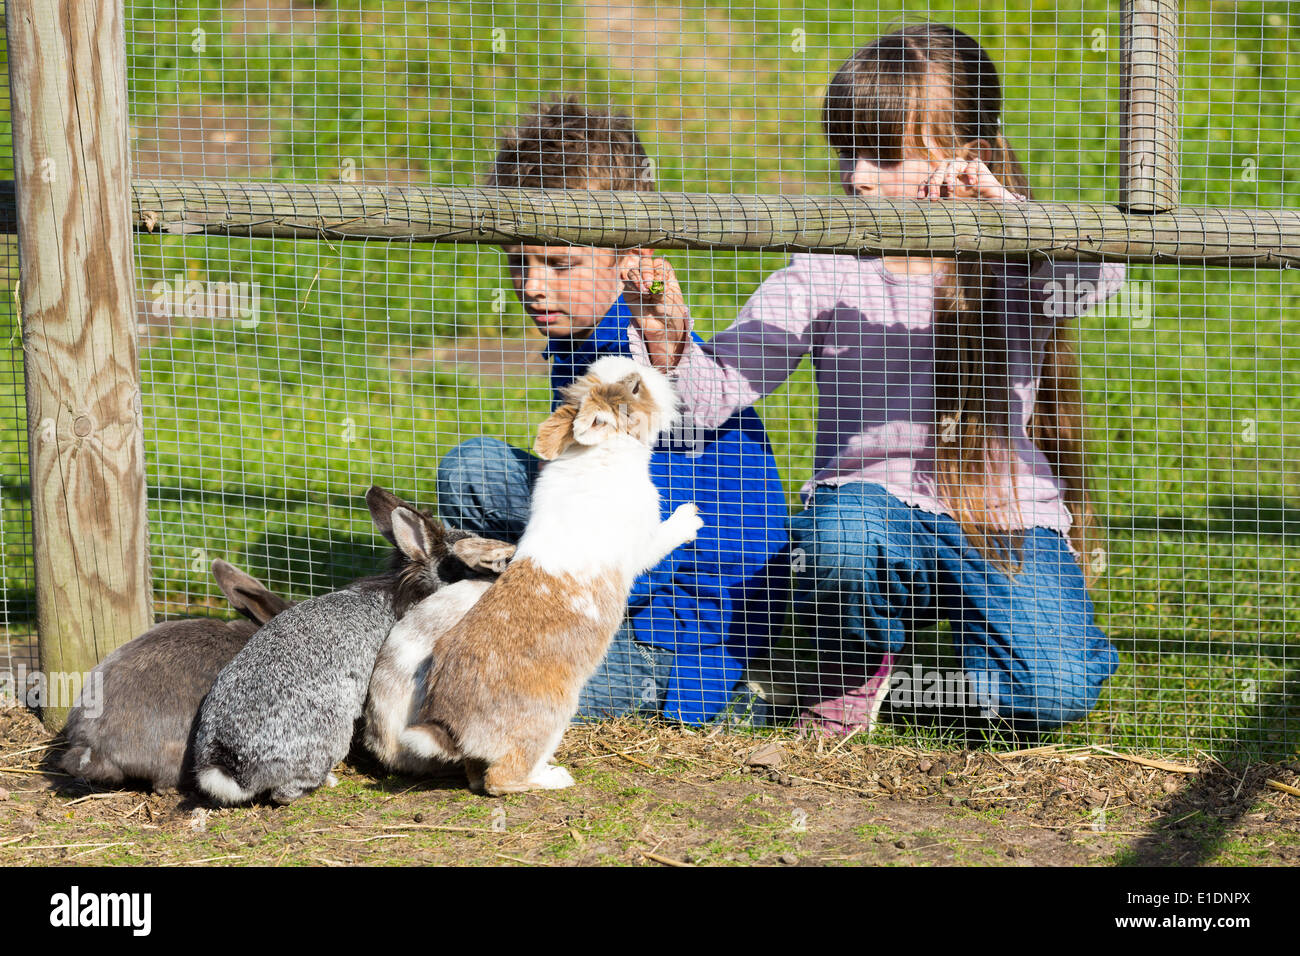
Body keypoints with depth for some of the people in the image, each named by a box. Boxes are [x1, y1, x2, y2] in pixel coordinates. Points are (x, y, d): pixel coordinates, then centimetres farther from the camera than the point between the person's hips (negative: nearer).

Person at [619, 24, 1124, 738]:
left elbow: (1099, 274, -25)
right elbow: (718, 388, -5)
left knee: (1051, 693, -24)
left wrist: (1002, 206, -34)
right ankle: (854, 666, -3)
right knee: (842, 535, -38)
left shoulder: (1015, 266, -3)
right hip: (873, 497, 1)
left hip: (1005, 517, 0)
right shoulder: (826, 274, -1)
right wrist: (670, 349, -26)